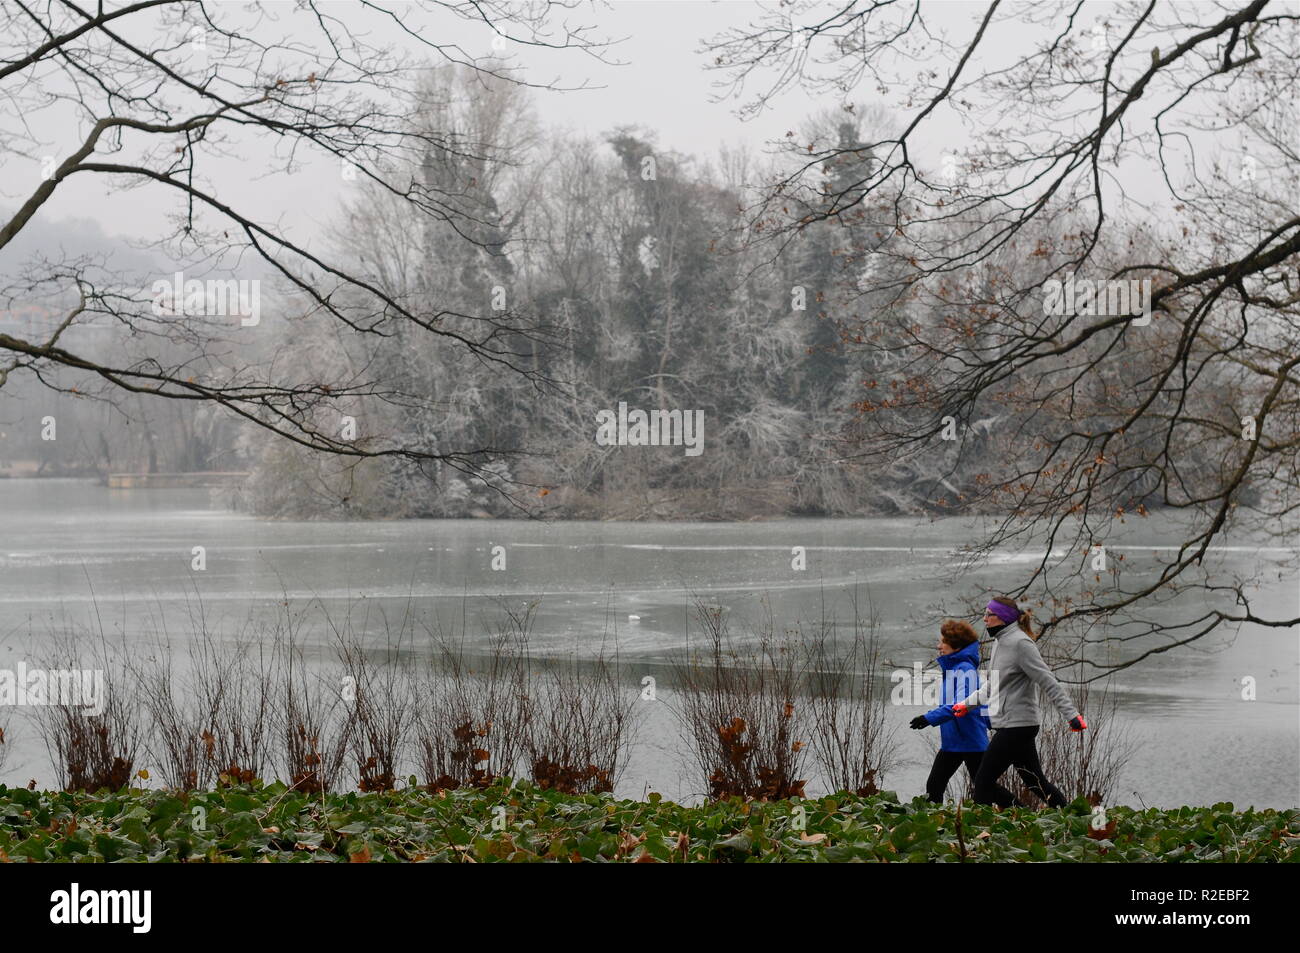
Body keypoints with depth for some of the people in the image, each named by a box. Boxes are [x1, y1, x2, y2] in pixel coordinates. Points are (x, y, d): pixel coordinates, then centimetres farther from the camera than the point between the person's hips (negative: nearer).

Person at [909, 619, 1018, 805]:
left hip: (971, 740, -9)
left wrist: (930, 718, -33)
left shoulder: (965, 669, -17)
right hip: (951, 742, 9)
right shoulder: (951, 668, 11)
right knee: (934, 785, 2)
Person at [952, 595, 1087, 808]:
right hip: (1008, 725, 9)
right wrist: (967, 703, 28)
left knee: (984, 781, -6)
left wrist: (1071, 713, -21)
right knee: (1035, 781, 12)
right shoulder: (1001, 642, 14)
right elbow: (993, 685, 27)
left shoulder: (1020, 643, -15)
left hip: (1016, 725, -9)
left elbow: (1048, 681, -18)